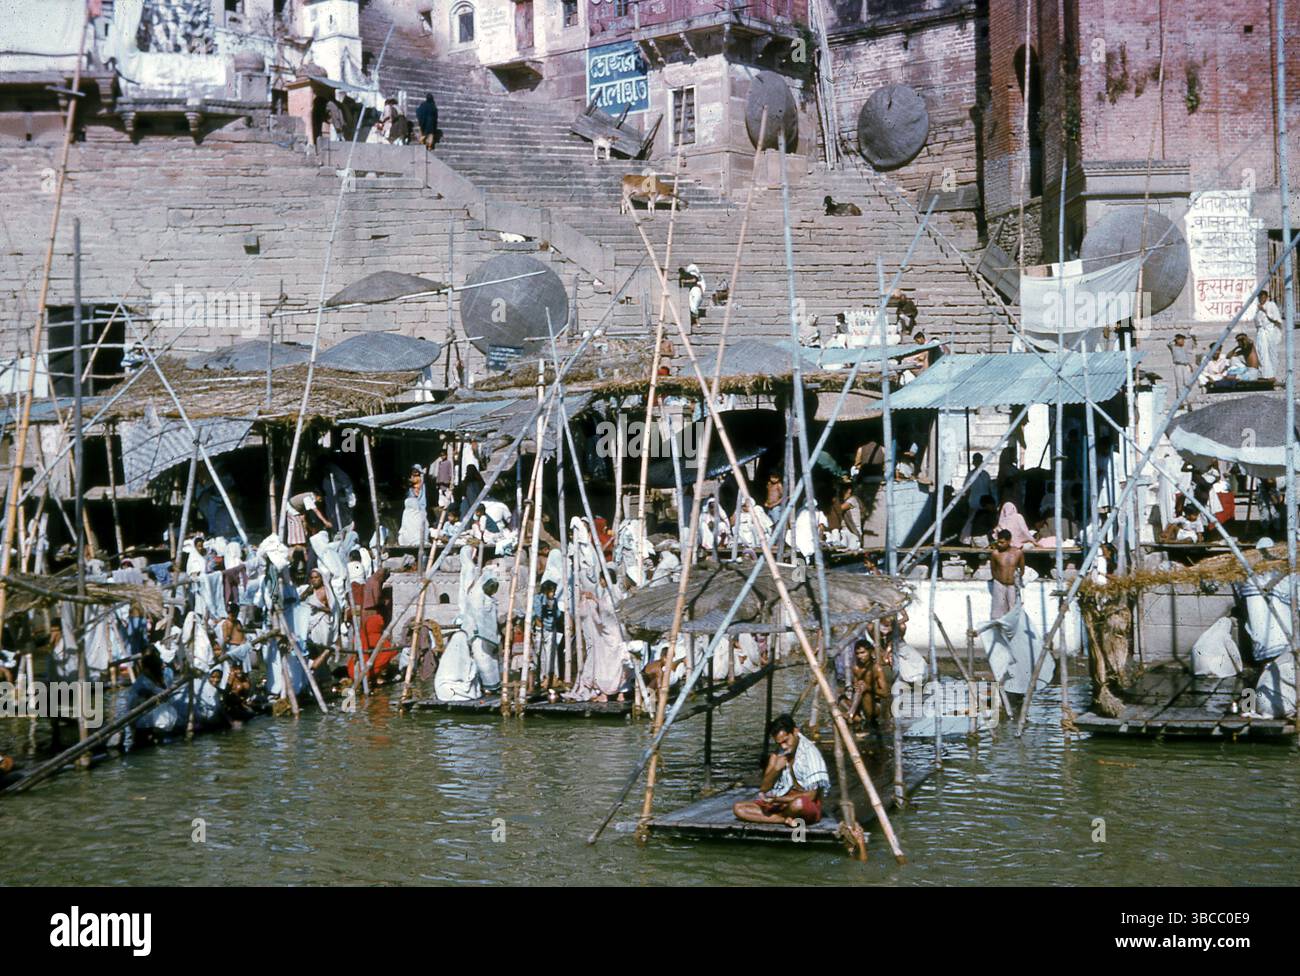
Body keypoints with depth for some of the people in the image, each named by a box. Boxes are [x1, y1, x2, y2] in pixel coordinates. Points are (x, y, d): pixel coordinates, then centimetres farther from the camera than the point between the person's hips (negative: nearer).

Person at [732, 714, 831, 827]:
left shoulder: (809, 752, -13)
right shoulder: (777, 755, 5)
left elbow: (811, 795, -16)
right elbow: (763, 789, 3)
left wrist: (777, 799, -15)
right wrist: (775, 769, -15)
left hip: (809, 806, -6)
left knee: (798, 804, -43)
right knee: (738, 808, -12)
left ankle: (773, 816, -11)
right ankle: (786, 820, -21)